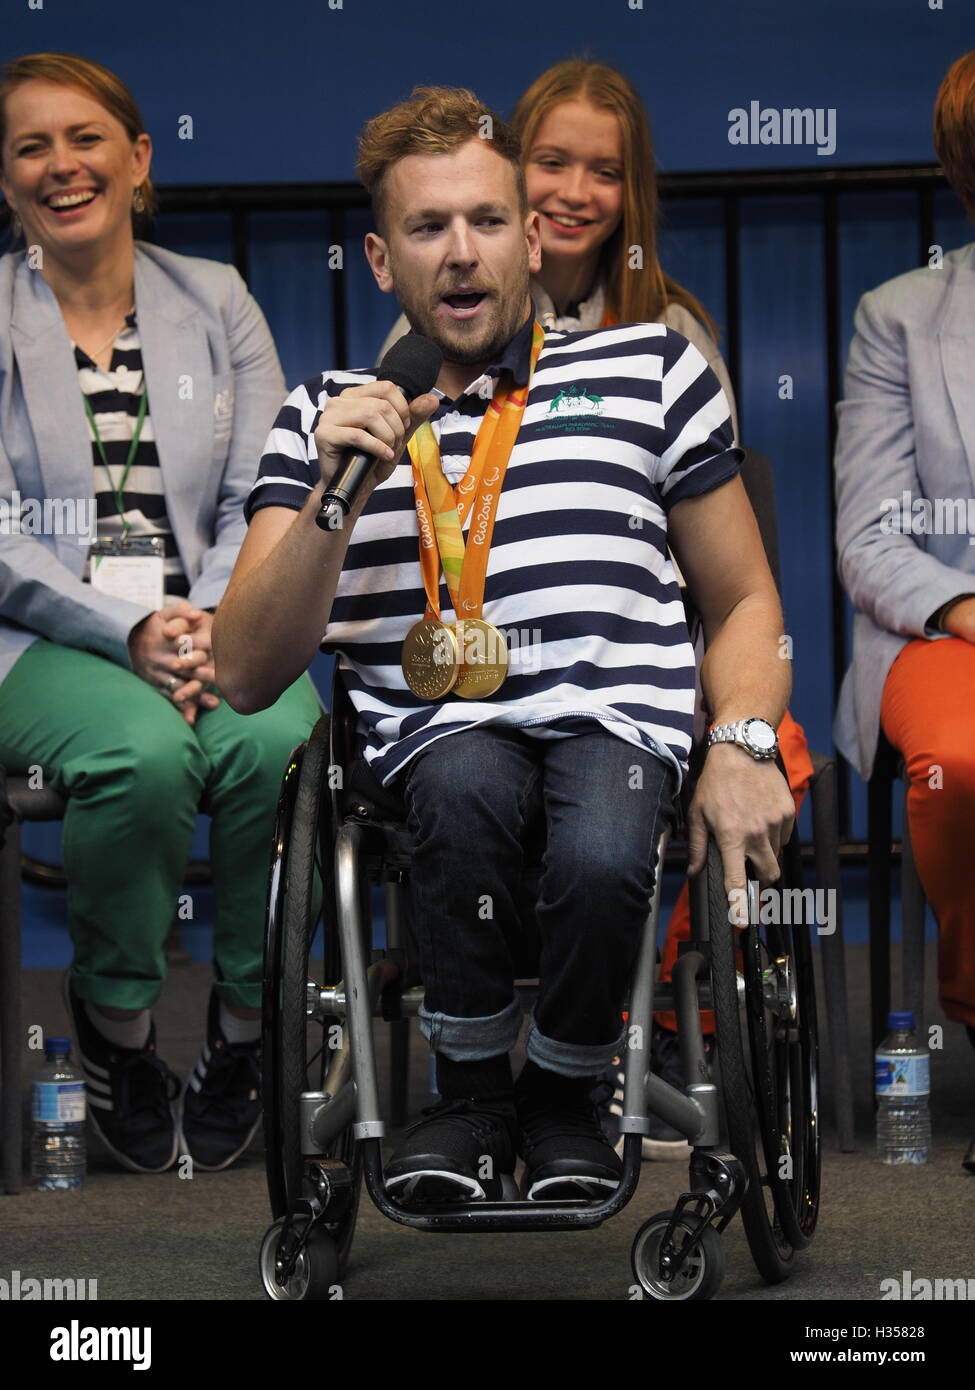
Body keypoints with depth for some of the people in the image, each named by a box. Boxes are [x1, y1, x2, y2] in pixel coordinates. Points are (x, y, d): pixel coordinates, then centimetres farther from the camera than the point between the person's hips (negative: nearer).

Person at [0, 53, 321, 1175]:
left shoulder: (216, 304, 13)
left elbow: (262, 506, 6)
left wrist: (209, 627, -14)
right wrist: (128, 630, -20)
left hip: (216, 625, 2)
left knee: (279, 742, -32)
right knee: (143, 753, -36)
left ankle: (245, 1028, -10)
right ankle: (114, 1022, -11)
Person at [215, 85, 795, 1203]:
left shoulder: (646, 368, 15)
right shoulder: (327, 415, 14)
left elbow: (742, 599, 19)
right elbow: (245, 677, 6)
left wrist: (740, 748, -1)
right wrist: (333, 497, -8)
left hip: (616, 716, 0)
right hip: (433, 729, 0)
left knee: (599, 860, -35)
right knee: (466, 789, -37)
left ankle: (562, 1096, -2)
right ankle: (470, 1097, -11)